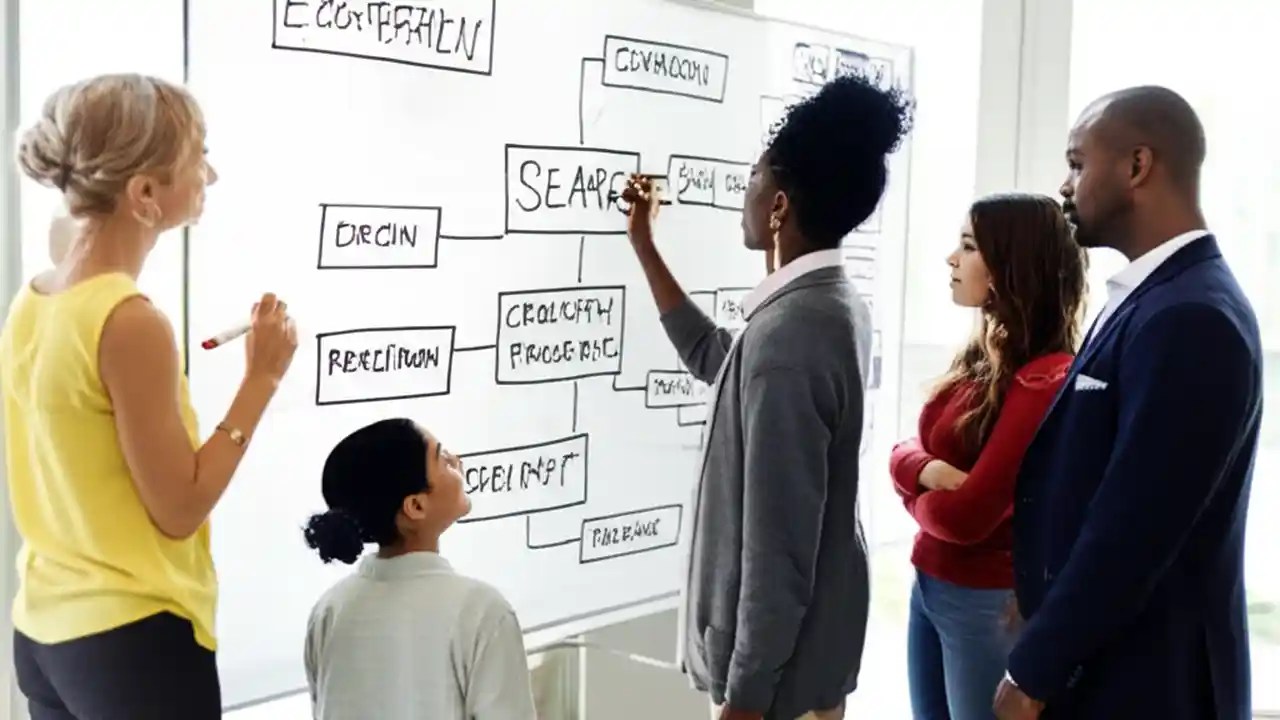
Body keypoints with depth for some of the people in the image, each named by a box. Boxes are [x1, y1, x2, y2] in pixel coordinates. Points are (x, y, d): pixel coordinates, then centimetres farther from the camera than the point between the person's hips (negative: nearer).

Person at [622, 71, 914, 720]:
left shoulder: (784, 336, -27)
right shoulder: (837, 306, 4)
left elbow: (777, 550, -26)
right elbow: (712, 359, 22)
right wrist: (644, 247, 24)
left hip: (778, 660, -9)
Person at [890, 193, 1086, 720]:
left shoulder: (1045, 380, -21)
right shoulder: (979, 356, 7)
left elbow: (966, 516, -24)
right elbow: (905, 453, 6)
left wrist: (917, 496, -3)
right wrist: (930, 471, -16)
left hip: (990, 601, -8)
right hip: (929, 584, 8)